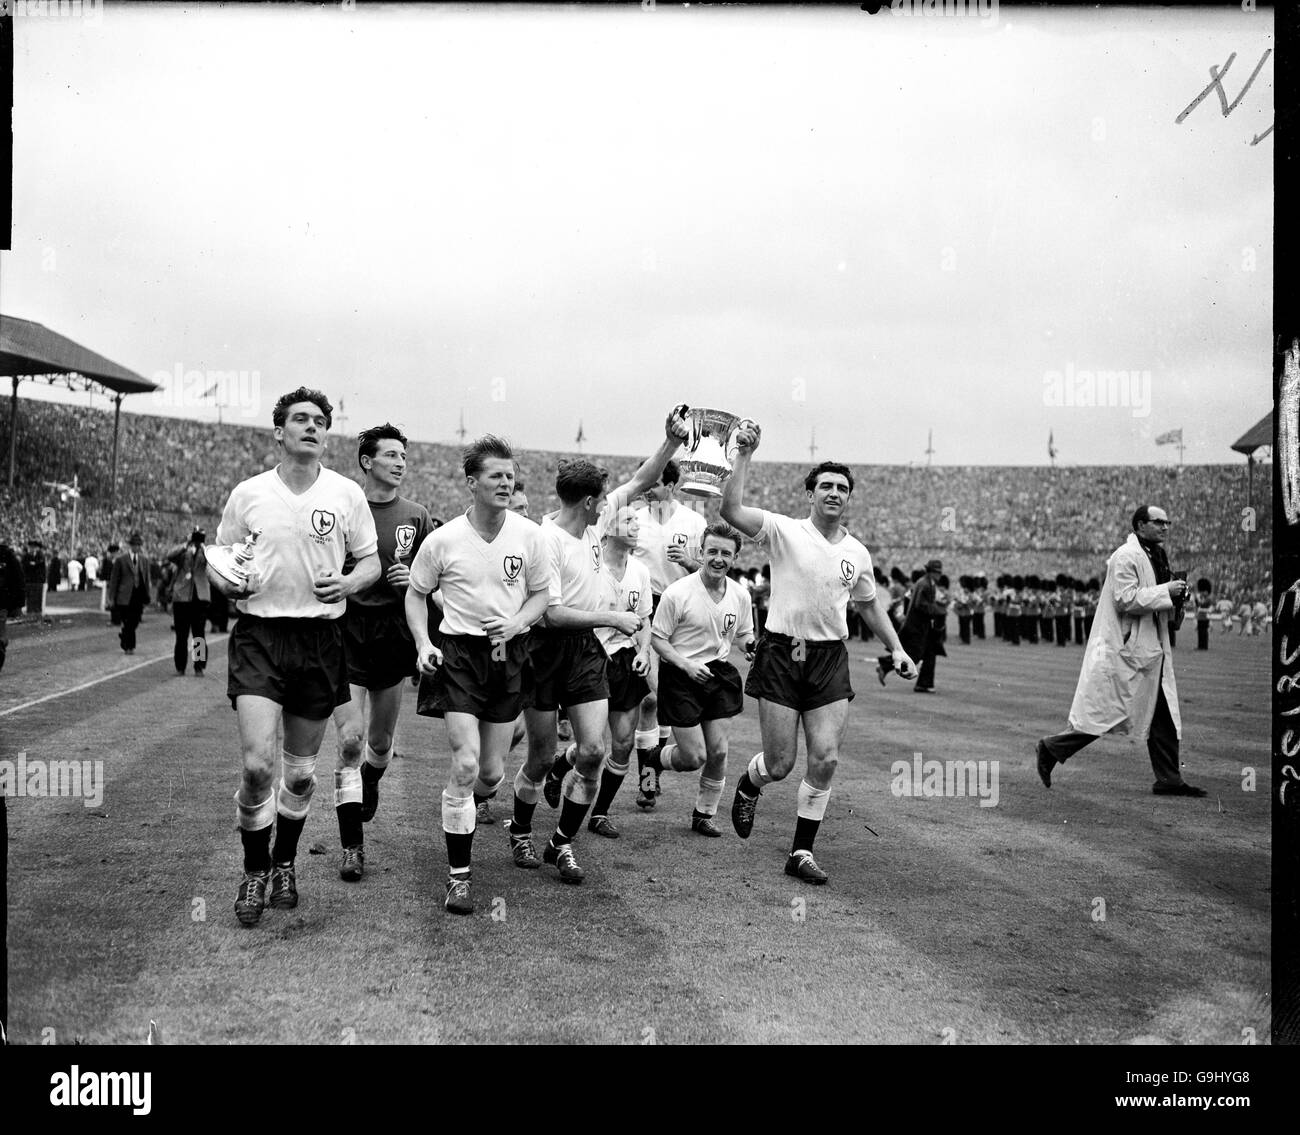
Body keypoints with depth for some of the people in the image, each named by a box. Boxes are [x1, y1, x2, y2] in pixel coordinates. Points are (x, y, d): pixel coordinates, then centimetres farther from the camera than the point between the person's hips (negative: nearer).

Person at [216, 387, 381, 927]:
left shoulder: (347, 494, 4)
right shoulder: (247, 494, 4)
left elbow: (372, 560, 10)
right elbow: (216, 558, 12)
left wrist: (348, 582, -11)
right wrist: (227, 583, -10)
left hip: (320, 637, 1)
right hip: (259, 634, -1)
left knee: (301, 770, 10)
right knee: (256, 763, -13)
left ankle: (285, 863, 32)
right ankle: (254, 870, 8)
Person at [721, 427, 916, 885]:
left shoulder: (857, 553, 9)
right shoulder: (784, 531, -5)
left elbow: (871, 604, 24)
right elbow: (731, 509, -20)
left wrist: (896, 649, 15)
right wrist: (744, 455, -22)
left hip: (830, 659, 4)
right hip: (781, 653, -4)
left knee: (825, 759, -6)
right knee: (780, 764, -2)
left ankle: (802, 852, 9)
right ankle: (748, 785, 37)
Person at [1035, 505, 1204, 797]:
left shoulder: (1156, 556, 17)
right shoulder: (1126, 557, -14)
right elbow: (1125, 599, -22)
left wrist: (1174, 596, 6)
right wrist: (1165, 592, -18)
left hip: (1151, 648, 10)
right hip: (1124, 648, -10)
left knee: (1164, 715, 6)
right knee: (1104, 713, -5)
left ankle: (1169, 779, 10)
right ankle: (1052, 748, 10)